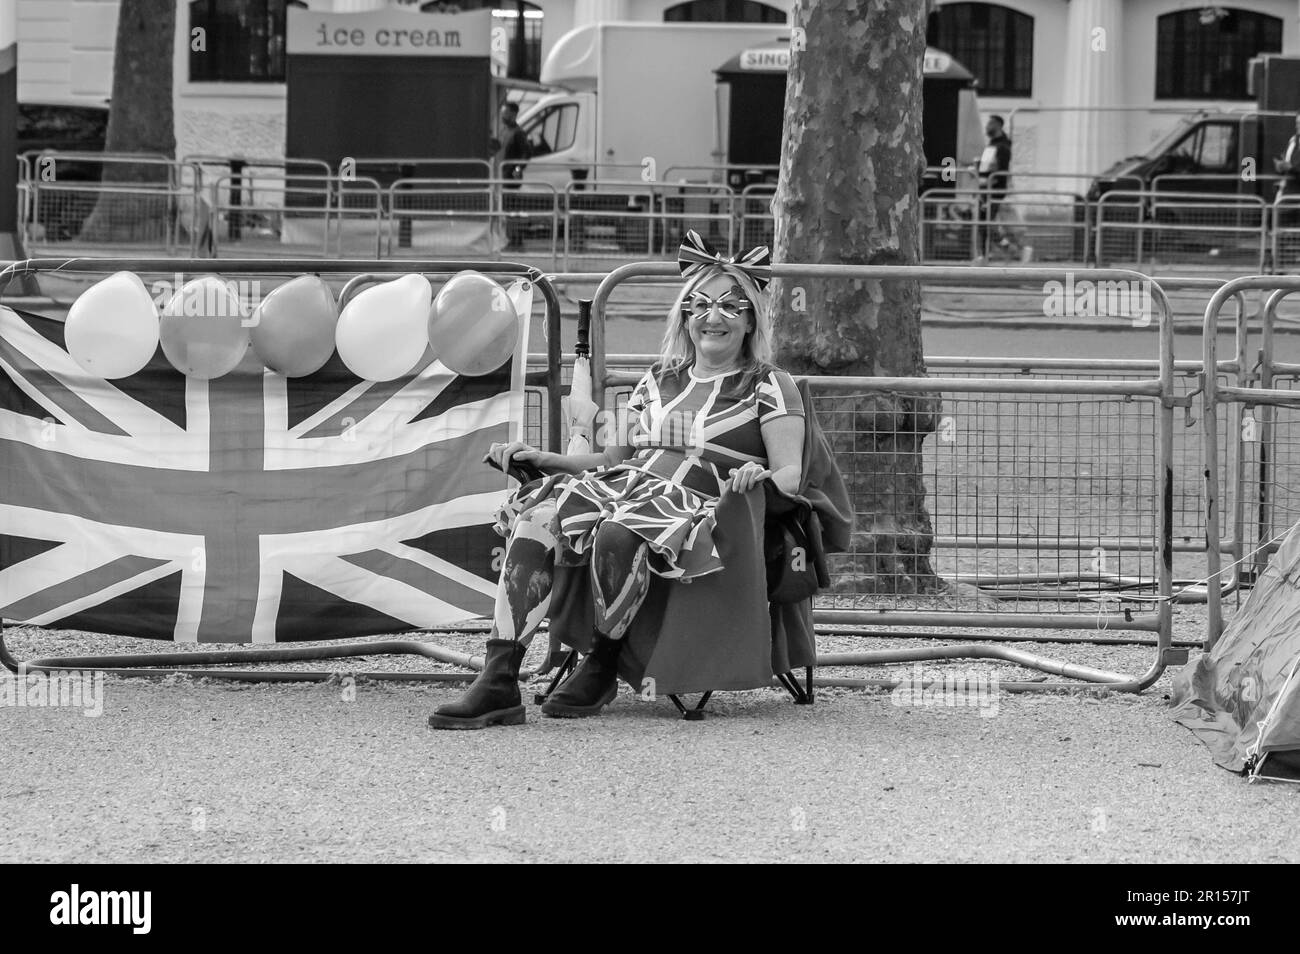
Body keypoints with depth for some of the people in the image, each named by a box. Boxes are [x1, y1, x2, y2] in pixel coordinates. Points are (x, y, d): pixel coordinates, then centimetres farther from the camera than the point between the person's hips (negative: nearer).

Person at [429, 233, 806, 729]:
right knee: (533, 520, -26)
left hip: (698, 511, -5)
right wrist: (544, 459, 16)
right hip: (625, 487, 5)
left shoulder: (770, 386, 10)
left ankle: (602, 667, -16)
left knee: (618, 533, -39)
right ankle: (498, 682, -34)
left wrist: (760, 477, -25)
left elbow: (789, 474, -1)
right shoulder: (658, 380, 25)